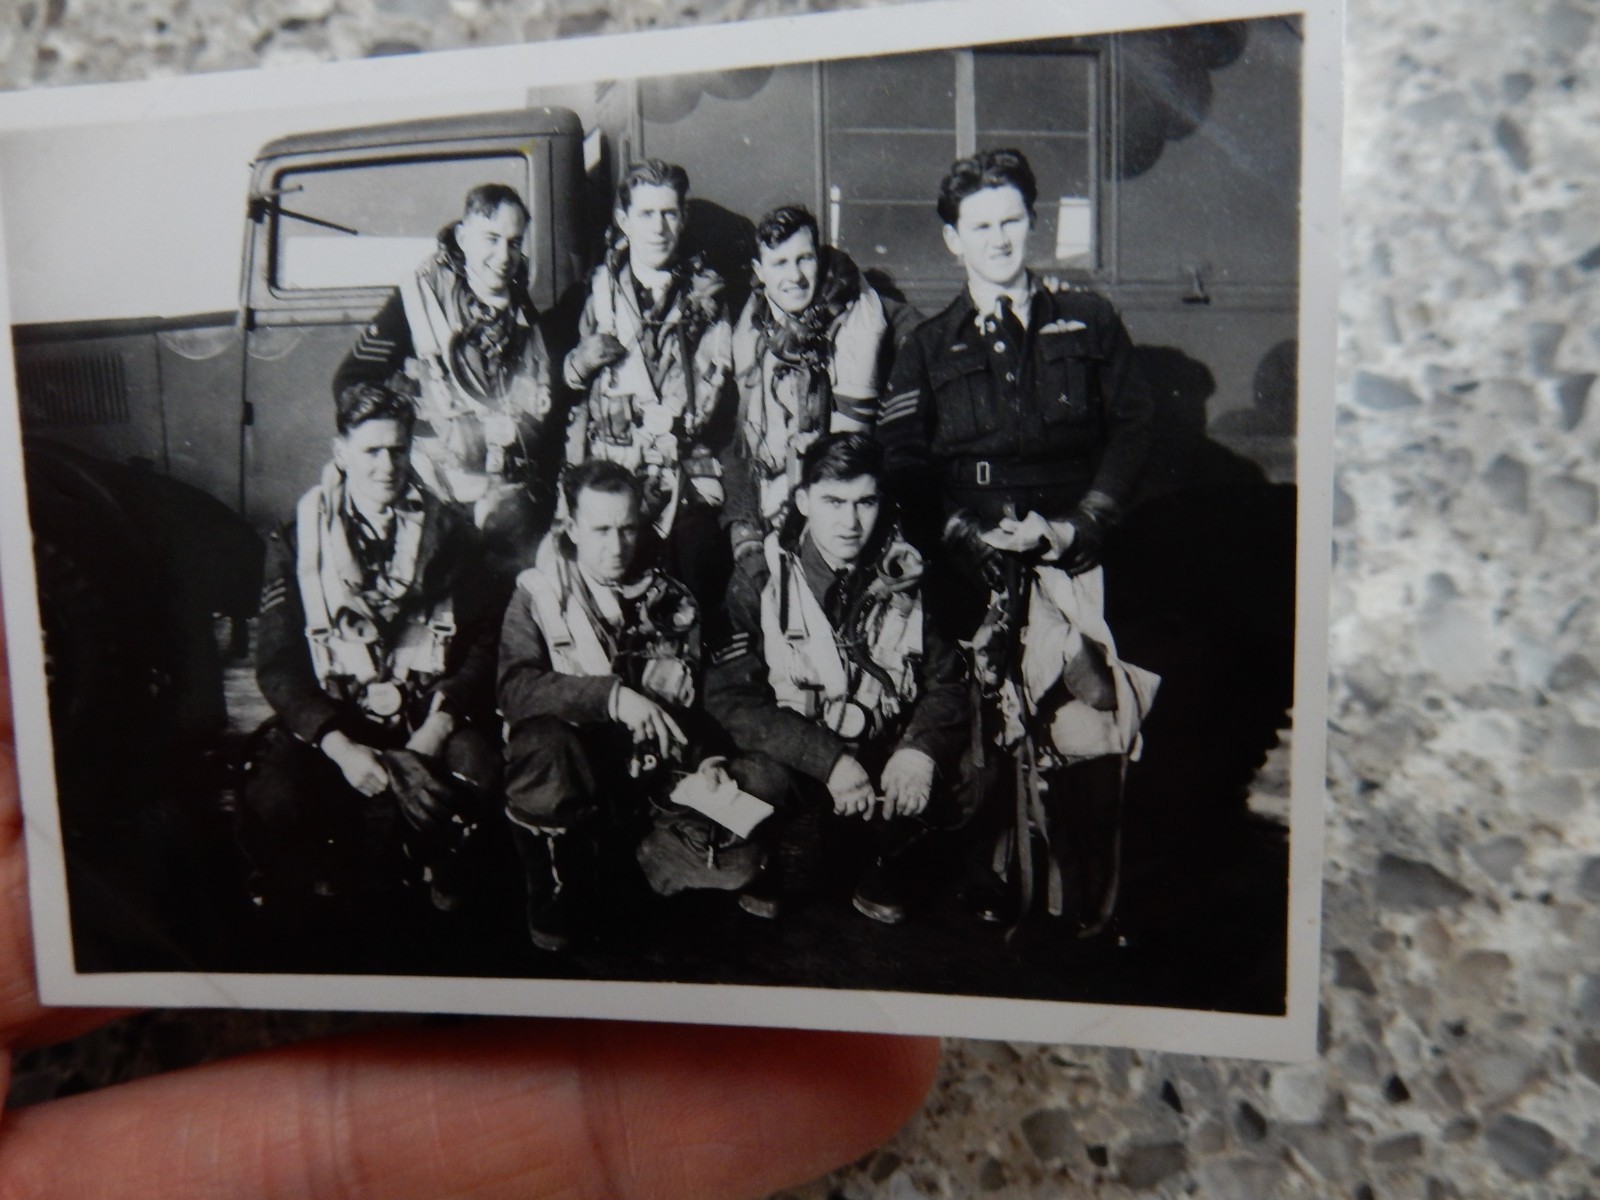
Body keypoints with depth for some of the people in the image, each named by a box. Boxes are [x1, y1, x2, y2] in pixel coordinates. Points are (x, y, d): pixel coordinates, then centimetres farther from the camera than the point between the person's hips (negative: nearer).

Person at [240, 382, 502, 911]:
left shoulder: (450, 534, 7)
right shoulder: (296, 541, 4)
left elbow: (482, 644, 2)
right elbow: (277, 664, -1)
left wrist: (437, 728, -14)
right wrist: (339, 746, -16)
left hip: (426, 716, 0)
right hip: (328, 719, 0)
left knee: (477, 768, -31)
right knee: (273, 802, -29)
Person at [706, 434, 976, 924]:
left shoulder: (906, 575, 2)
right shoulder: (758, 580, -7)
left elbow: (947, 681, 0)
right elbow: (730, 698, -16)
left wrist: (921, 748, -22)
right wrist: (828, 760, -28)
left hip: (887, 751, 3)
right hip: (795, 759, -2)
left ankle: (886, 879, 9)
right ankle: (761, 879, 4)